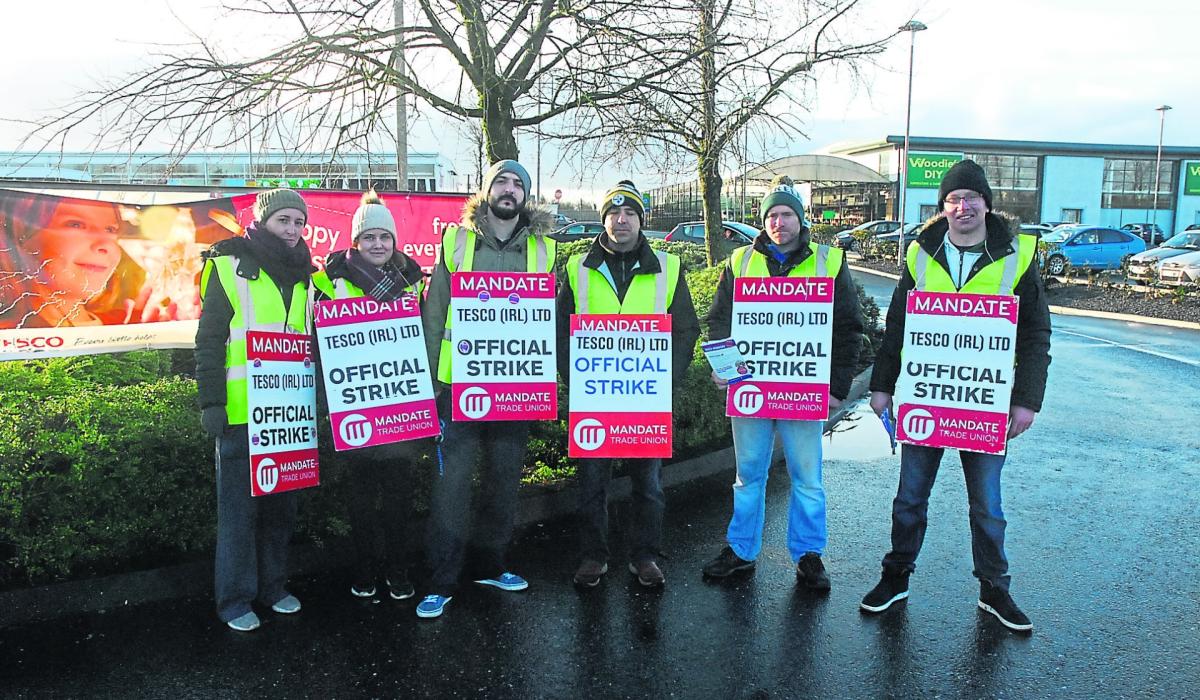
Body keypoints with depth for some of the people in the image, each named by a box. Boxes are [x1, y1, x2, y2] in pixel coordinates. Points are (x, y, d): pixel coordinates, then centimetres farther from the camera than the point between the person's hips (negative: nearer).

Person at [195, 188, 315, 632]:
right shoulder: (230, 267, -2)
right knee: (240, 506, 2)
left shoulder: (304, 276, 14)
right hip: (241, 412, -5)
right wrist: (211, 403, -11)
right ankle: (235, 599, 14)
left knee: (282, 503, 13)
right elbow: (208, 342, -5)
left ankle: (272, 585, 26)